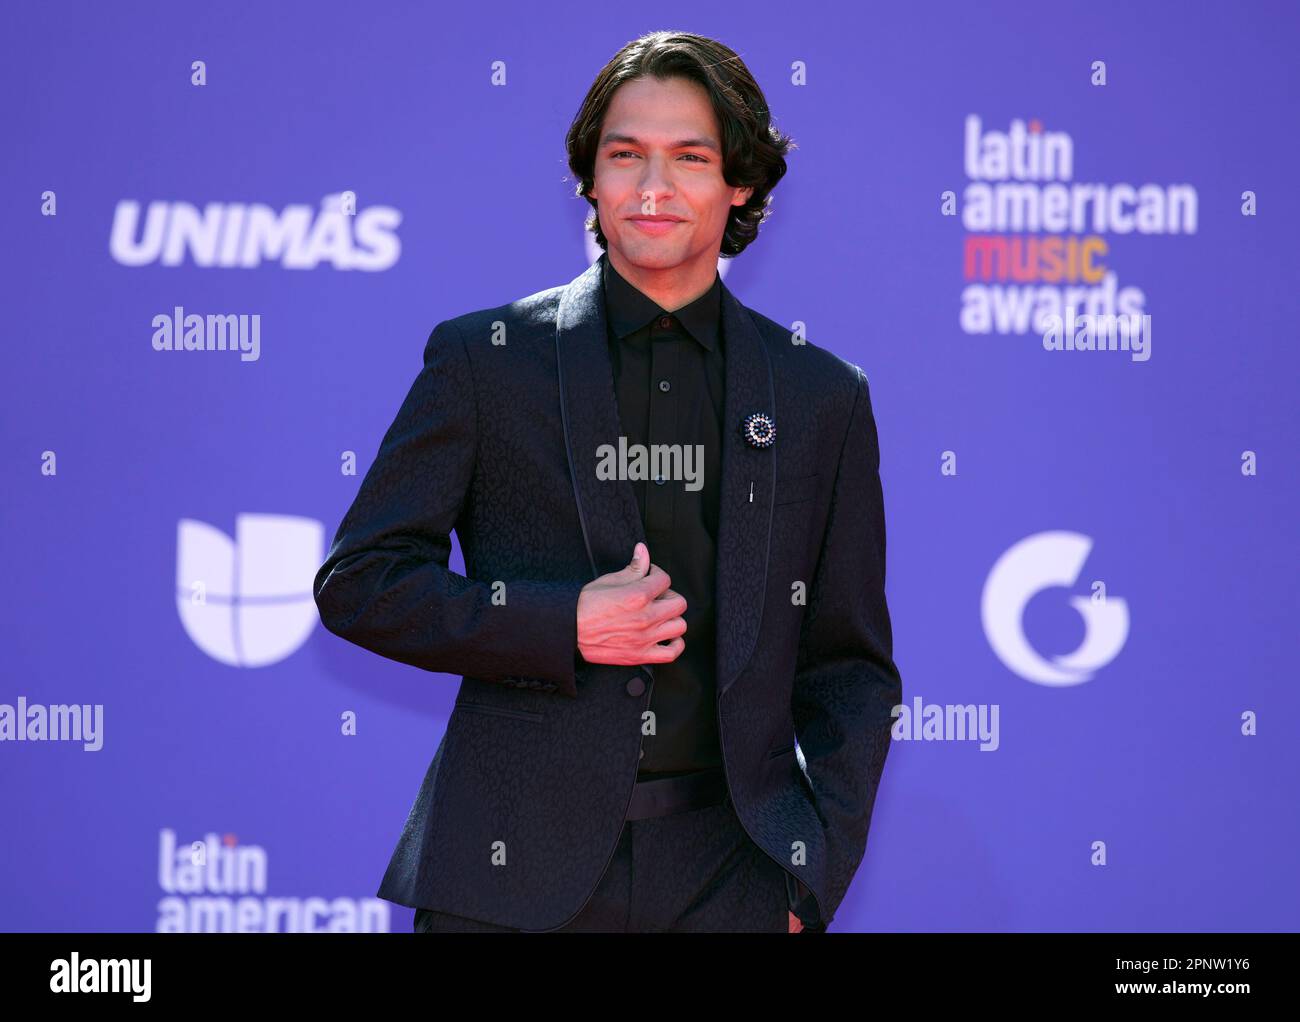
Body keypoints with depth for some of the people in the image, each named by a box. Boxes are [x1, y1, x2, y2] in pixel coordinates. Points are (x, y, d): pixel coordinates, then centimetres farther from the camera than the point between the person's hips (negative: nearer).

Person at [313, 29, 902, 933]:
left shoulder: (823, 399, 9)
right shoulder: (484, 360, 4)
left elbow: (850, 671, 12)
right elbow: (358, 580, 3)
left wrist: (812, 876, 0)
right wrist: (561, 626, -9)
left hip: (726, 878, 1)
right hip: (517, 876, -1)